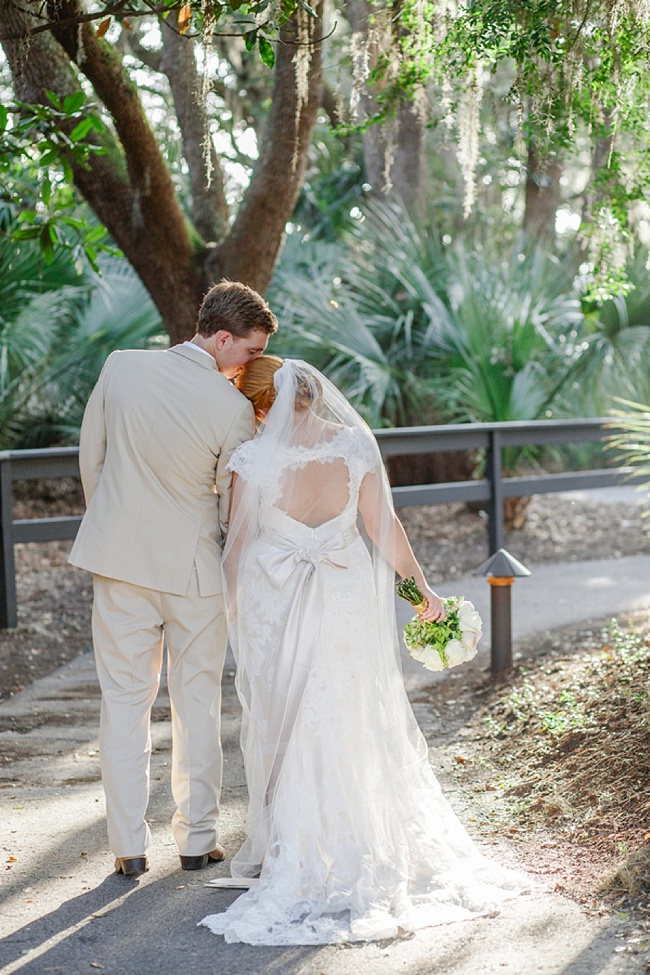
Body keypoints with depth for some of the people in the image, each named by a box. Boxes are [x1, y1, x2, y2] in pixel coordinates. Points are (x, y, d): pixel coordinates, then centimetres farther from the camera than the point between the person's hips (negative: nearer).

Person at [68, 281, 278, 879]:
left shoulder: (121, 368, -7)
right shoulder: (234, 409, -16)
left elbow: (91, 458, 3)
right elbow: (232, 508, -7)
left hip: (120, 560, 2)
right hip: (194, 567, -2)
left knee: (125, 702, 9)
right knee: (197, 702, 12)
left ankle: (130, 846, 10)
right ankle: (197, 840, 19)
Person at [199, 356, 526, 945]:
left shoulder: (254, 460, -15)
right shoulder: (356, 445, -8)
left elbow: (238, 543, -6)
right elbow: (384, 528, -3)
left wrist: (232, 605, 10)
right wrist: (423, 589, 10)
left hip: (277, 603, -2)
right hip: (346, 598, 2)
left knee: (282, 722, 11)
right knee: (354, 718, 15)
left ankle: (290, 849, 17)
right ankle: (362, 845, 26)